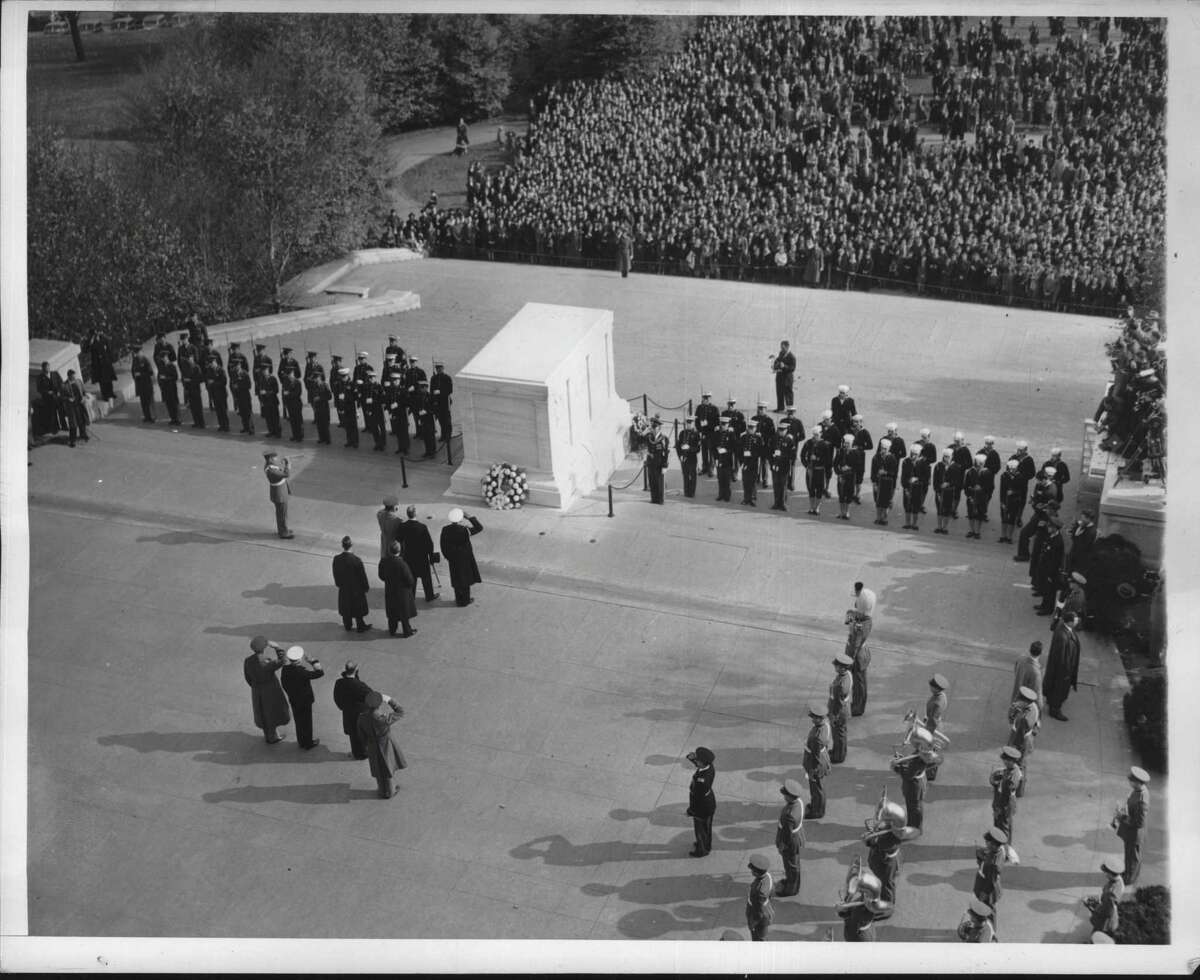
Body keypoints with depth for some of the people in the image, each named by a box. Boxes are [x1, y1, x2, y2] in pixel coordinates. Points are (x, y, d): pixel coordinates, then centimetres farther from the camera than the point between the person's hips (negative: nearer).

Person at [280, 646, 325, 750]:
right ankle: (308, 743, 32)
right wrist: (314, 662, -15)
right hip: (305, 701, -5)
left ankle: (301, 742, 40)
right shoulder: (302, 672, -34)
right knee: (307, 722, 15)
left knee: (298, 722, 24)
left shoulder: (285, 669, -16)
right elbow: (320, 673, -30)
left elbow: (283, 684, -1)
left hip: (293, 701, 5)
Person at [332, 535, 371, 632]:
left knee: (345, 607, 21)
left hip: (344, 589, 3)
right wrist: (366, 587, -1)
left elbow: (335, 574, -2)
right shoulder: (357, 560, -27)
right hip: (356, 588, -3)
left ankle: (347, 626, 36)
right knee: (358, 608, 16)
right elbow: (362, 575, -16)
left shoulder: (336, 559, -17)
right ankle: (361, 626, 31)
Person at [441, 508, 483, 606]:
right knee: (465, 579, 14)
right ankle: (465, 600, 27)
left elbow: (443, 546, -4)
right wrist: (470, 518, -6)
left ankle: (459, 600, 31)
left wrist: (447, 557, 11)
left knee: (457, 579, 19)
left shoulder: (445, 530, -14)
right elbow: (479, 527, -12)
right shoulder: (465, 530, -25)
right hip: (465, 559, -3)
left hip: (453, 560, 3)